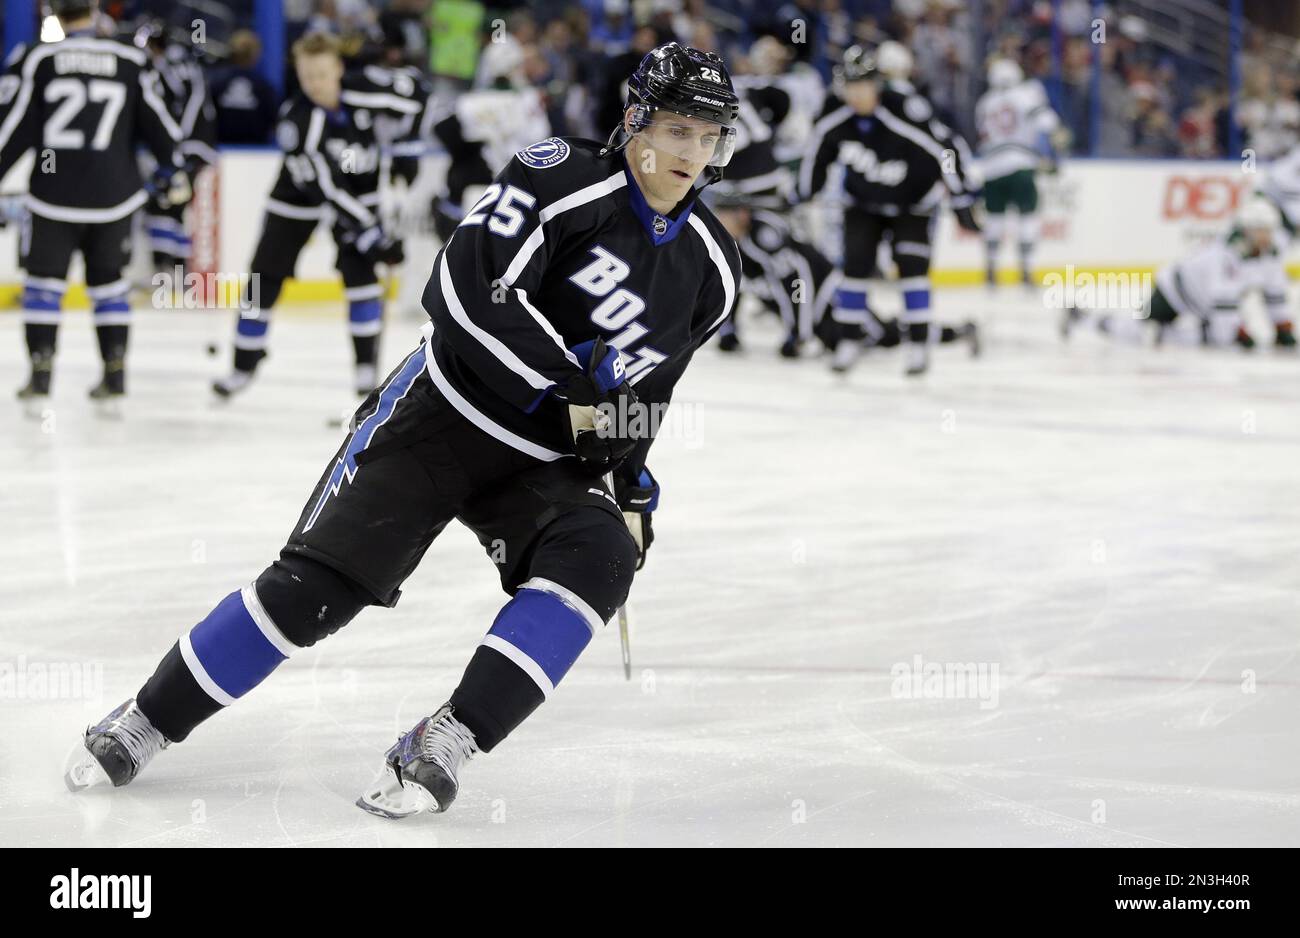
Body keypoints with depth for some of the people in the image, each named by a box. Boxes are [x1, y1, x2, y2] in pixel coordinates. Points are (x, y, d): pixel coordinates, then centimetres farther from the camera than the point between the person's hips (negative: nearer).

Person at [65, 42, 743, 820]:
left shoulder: (711, 267, 3)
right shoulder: (564, 178, -14)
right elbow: (469, 287, -26)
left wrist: (634, 480, 7)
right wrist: (569, 385, -26)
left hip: (548, 463, 4)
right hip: (441, 415, -4)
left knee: (598, 560, -27)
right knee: (319, 582, -11)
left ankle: (446, 746, -27)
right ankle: (147, 722, 5)